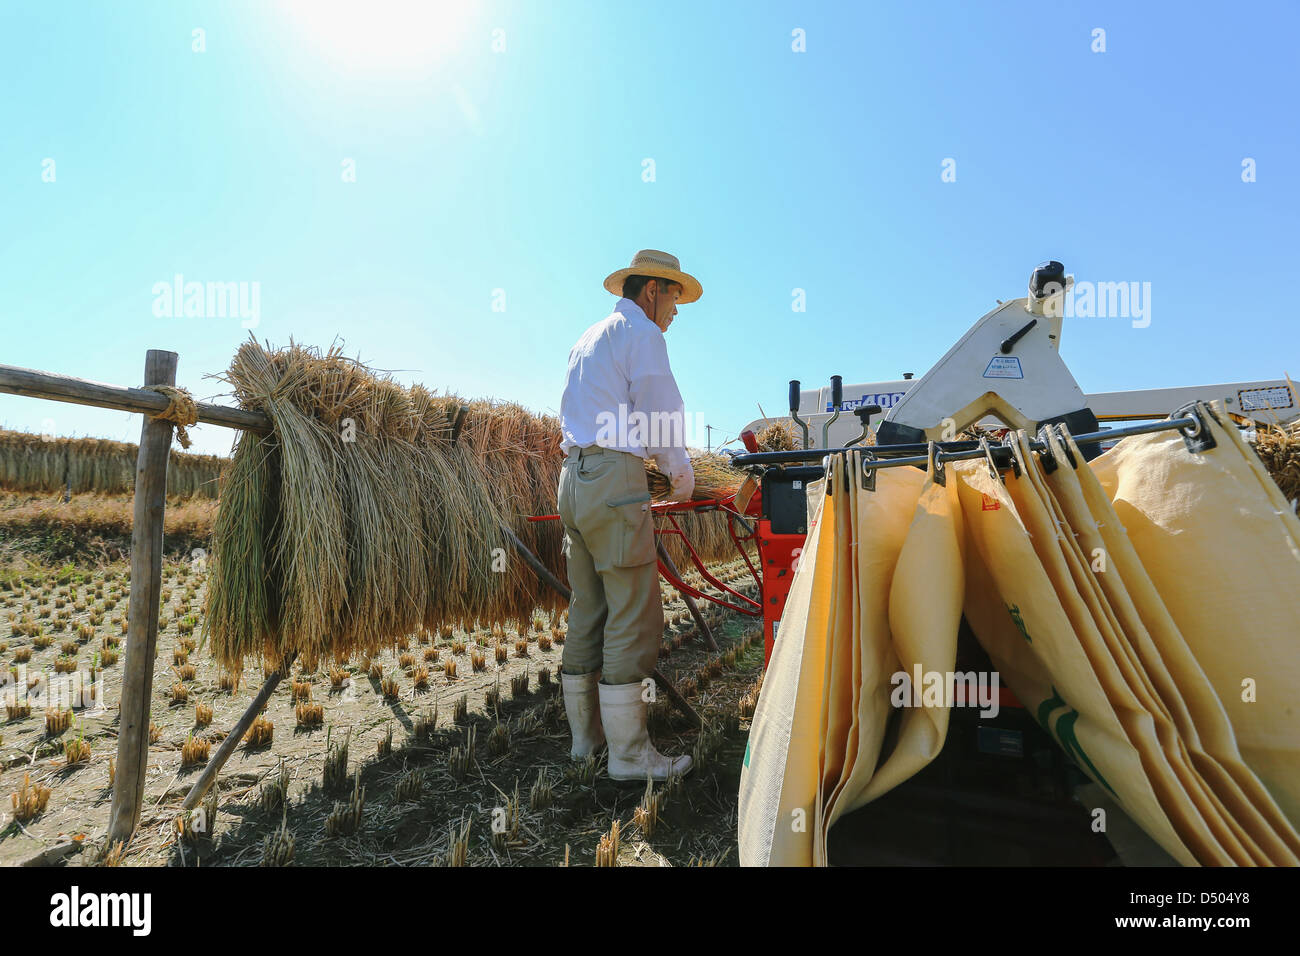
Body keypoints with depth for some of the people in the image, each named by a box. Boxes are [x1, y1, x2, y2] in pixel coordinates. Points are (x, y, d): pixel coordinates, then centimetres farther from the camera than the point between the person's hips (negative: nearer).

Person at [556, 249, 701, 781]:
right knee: (633, 615, -5)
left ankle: (585, 734, 21)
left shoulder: (588, 338, 25)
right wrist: (682, 479, 8)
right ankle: (628, 752, 2)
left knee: (587, 611, 12)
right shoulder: (641, 333, -2)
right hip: (614, 478, -9)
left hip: (573, 476, 9)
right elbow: (663, 418, -8)